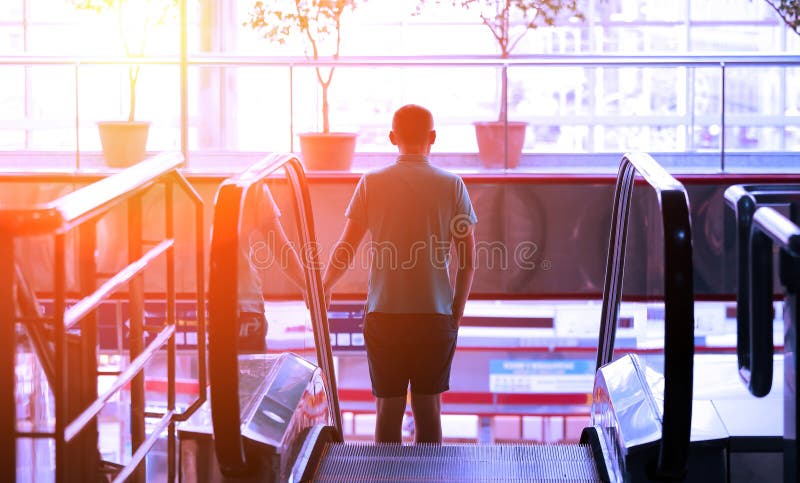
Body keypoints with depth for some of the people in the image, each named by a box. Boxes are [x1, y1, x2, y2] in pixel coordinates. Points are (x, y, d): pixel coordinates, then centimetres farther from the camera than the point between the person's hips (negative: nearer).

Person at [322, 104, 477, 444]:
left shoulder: (372, 183, -1)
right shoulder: (452, 186, 0)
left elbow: (345, 250, 2)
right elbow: (468, 261, 0)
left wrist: (325, 287, 20)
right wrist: (457, 311, 12)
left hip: (384, 314, 0)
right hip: (436, 315, 0)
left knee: (388, 408, 7)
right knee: (428, 408, 8)